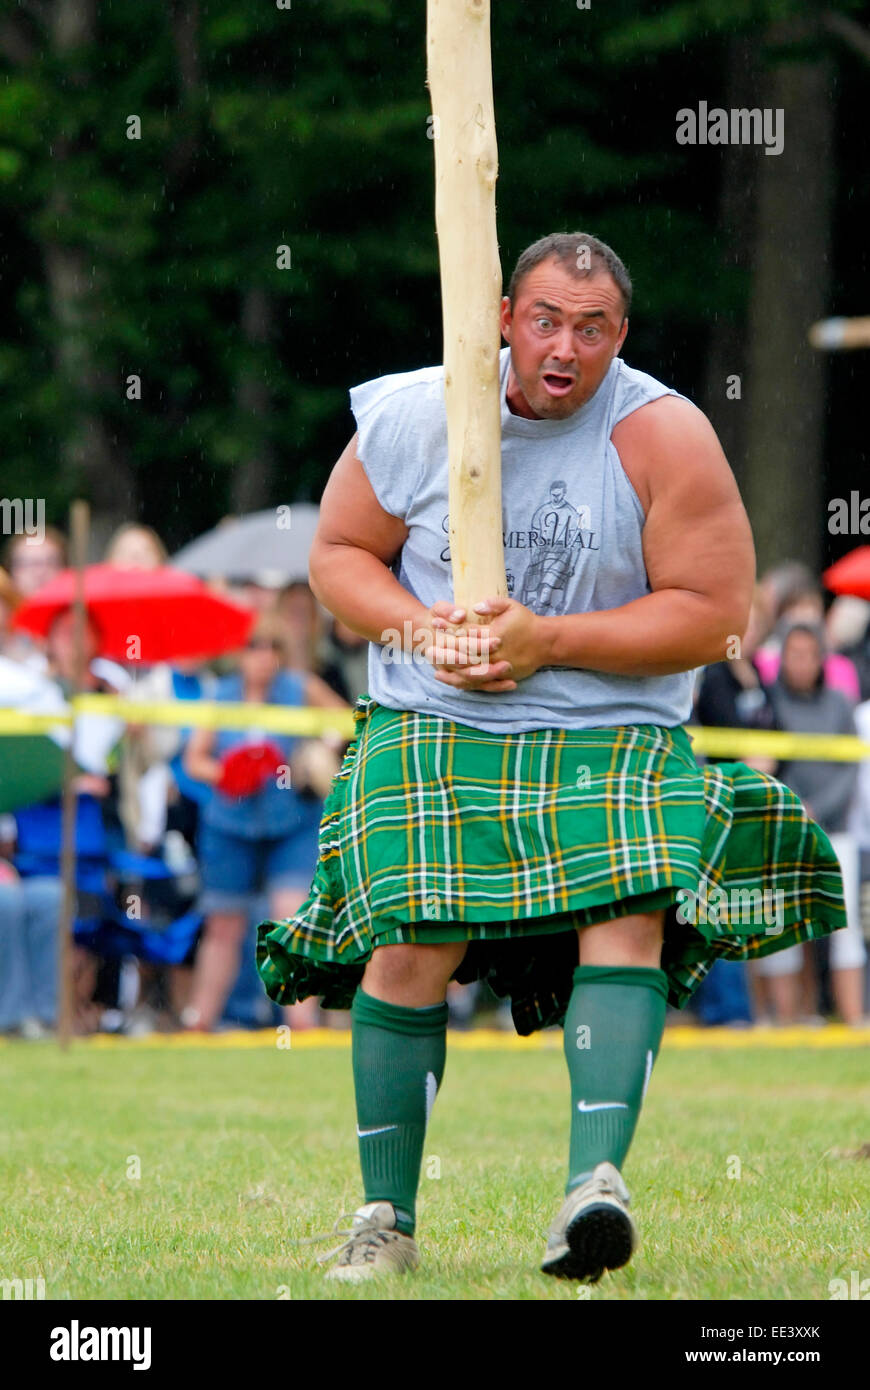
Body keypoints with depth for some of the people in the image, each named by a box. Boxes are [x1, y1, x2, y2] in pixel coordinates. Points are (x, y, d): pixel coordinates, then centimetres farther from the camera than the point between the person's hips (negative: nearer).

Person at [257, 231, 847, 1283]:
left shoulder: (663, 436, -6)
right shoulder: (413, 416, 1)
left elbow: (713, 611, -7)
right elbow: (339, 553, 12)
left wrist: (549, 642, -15)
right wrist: (419, 632, -9)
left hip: (613, 732, -1)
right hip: (430, 727, 1)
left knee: (628, 913, -26)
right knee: (412, 948, -14)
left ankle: (596, 1178, -36)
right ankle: (384, 1217, -1)